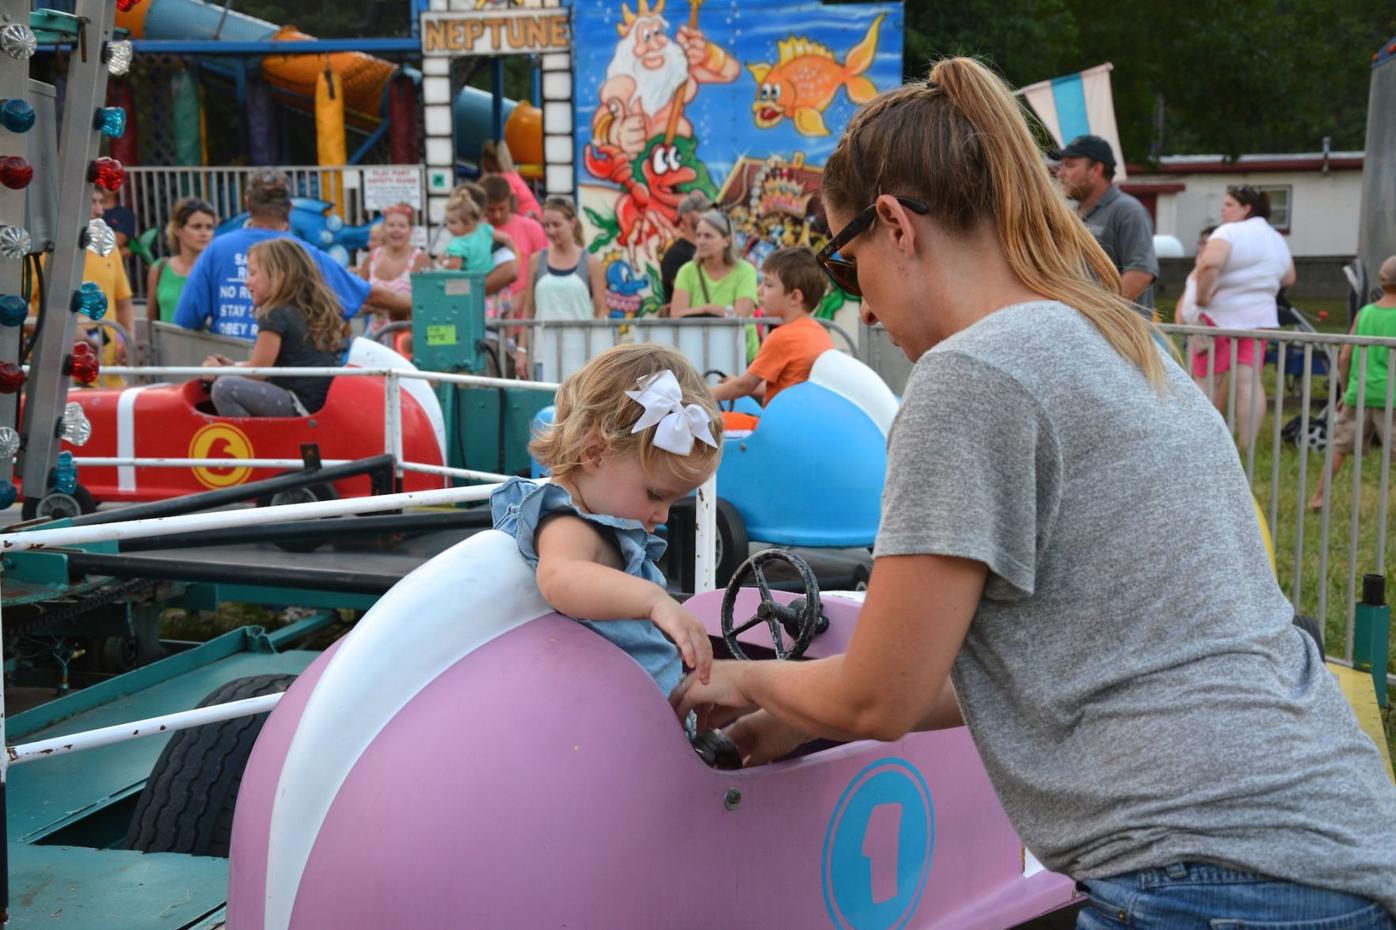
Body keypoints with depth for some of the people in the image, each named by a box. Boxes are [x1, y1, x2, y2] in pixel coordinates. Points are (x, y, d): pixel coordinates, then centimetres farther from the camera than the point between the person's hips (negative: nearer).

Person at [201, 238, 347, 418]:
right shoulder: (312, 310, 17)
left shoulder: (276, 316, -9)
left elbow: (257, 371, -4)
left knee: (224, 388, -17)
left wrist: (220, 370, 12)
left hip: (301, 406, -10)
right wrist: (235, 366, 22)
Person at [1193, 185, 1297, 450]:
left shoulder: (1229, 232, -10)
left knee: (1211, 381, 3)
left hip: (1220, 315, -6)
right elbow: (1288, 278, 27)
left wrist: (1202, 297, -18)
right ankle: (1248, 444, -7)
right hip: (1260, 317, 6)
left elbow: (1210, 263, -28)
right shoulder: (1277, 240, 14)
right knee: (1249, 380, 0)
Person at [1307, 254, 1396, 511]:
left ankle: (1319, 497, 18)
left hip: (1358, 393, 4)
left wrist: (1345, 391, 18)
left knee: (1339, 447, 15)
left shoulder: (1364, 313, 6)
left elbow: (1345, 356, 8)